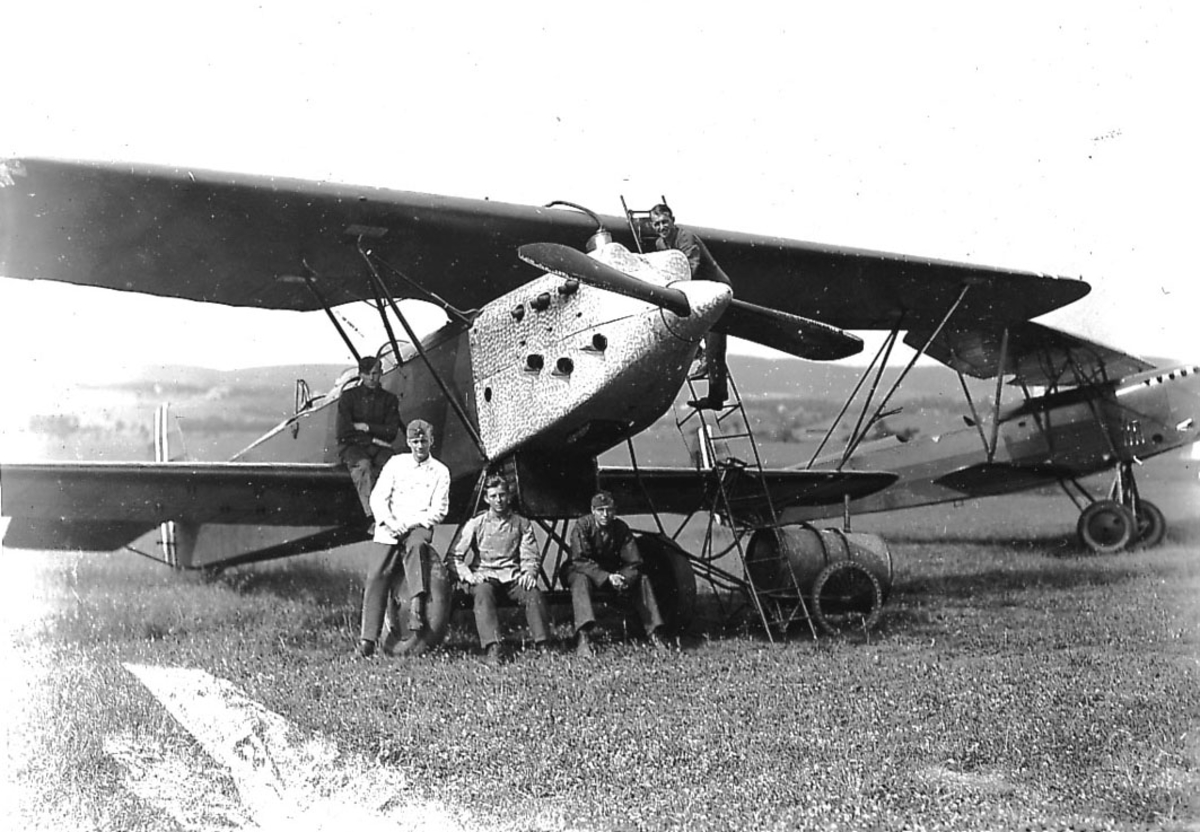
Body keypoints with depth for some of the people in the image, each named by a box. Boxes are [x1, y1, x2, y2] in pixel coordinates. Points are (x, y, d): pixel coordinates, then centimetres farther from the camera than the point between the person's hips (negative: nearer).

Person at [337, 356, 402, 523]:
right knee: (363, 465, -36)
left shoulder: (389, 399, 12)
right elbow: (344, 432, -4)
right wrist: (373, 439, -6)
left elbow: (391, 432, 3)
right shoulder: (349, 396, 5)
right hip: (352, 447, -2)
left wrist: (366, 427, -7)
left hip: (378, 447, 2)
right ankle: (372, 518, -47)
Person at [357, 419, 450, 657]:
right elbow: (377, 497, 9)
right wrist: (390, 522, -10)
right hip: (389, 529, 1)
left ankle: (417, 606, -46)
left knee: (416, 544, -37)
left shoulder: (440, 472, 11)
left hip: (420, 527, -1)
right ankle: (368, 637, -21)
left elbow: (438, 511, 3)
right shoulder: (396, 463, 15)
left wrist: (408, 524, -10)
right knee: (378, 574, -17)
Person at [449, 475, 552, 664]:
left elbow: (530, 557, 9)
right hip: (485, 576, -1)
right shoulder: (476, 524, 10)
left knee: (533, 592, -31)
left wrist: (529, 573, -14)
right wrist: (467, 575, -13)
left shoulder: (522, 524, 14)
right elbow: (455, 556, 5)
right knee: (482, 594, -37)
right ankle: (492, 649, -49)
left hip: (513, 576, 1)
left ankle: (543, 646, -33)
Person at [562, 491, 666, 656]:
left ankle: (653, 633, -9)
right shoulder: (582, 526, -20)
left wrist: (623, 579, -32)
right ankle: (583, 638, -50)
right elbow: (580, 560, -29)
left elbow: (634, 563, -9)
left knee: (642, 580, -13)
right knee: (581, 580, -38)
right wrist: (607, 577, -41)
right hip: (580, 570, -4)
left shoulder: (621, 528, -8)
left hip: (612, 572, 4)